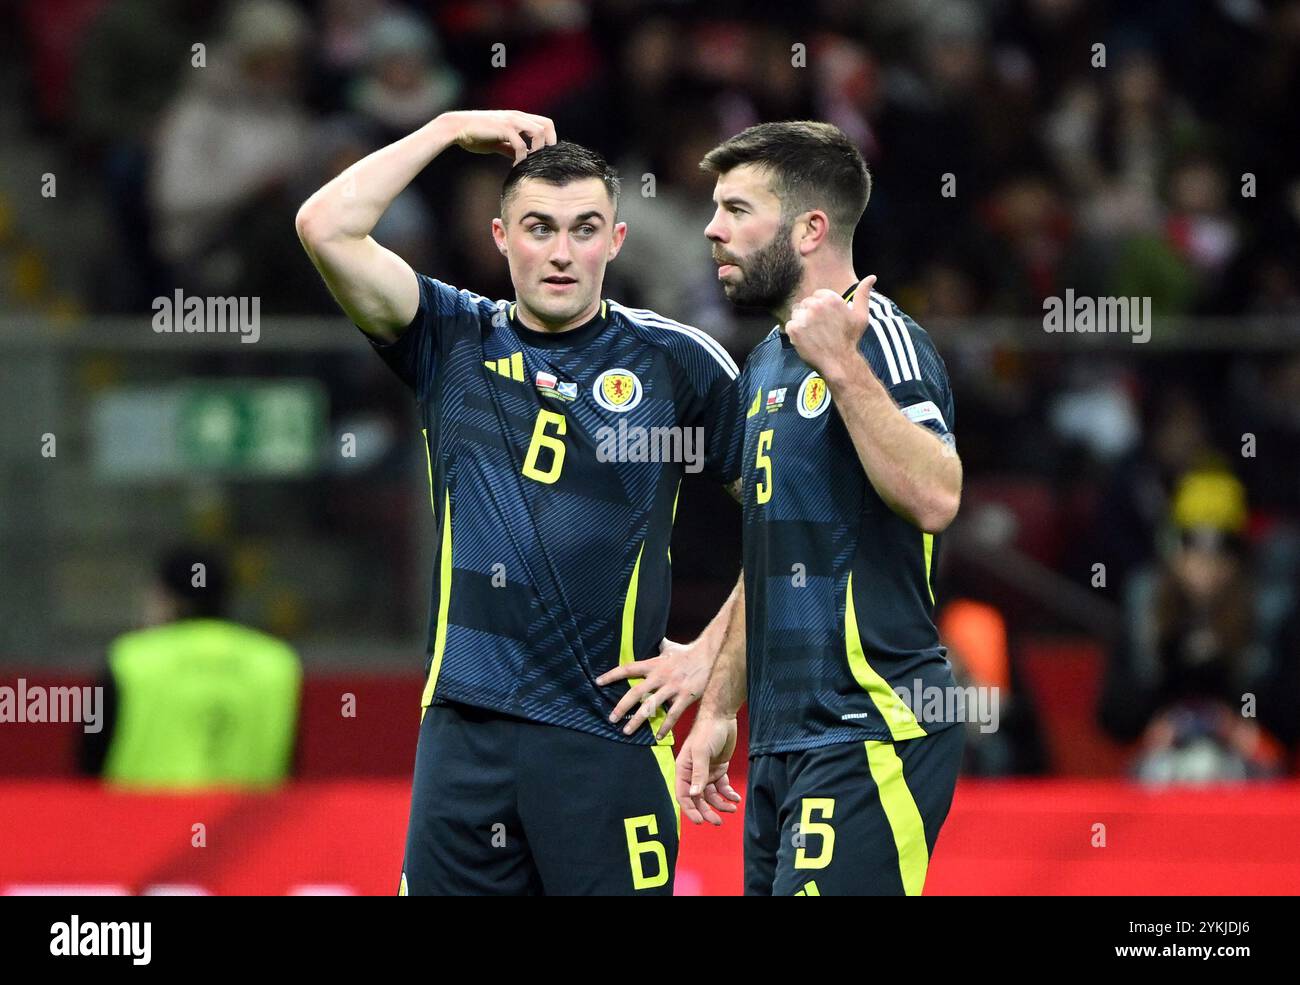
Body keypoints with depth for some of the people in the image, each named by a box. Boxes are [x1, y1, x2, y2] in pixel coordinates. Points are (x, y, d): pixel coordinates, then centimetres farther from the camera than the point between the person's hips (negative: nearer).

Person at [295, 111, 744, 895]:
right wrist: (451, 130, 2)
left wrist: (711, 652, 3)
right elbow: (326, 227, -3)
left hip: (606, 734, -2)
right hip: (463, 732, 2)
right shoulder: (453, 342, 9)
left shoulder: (677, 361, 4)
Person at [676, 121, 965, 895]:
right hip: (784, 743, 10)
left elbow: (934, 498, -28)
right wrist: (720, 710, 24)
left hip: (868, 736, -10)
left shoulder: (880, 341, -10)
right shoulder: (770, 362, 19)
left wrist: (842, 365, -29)